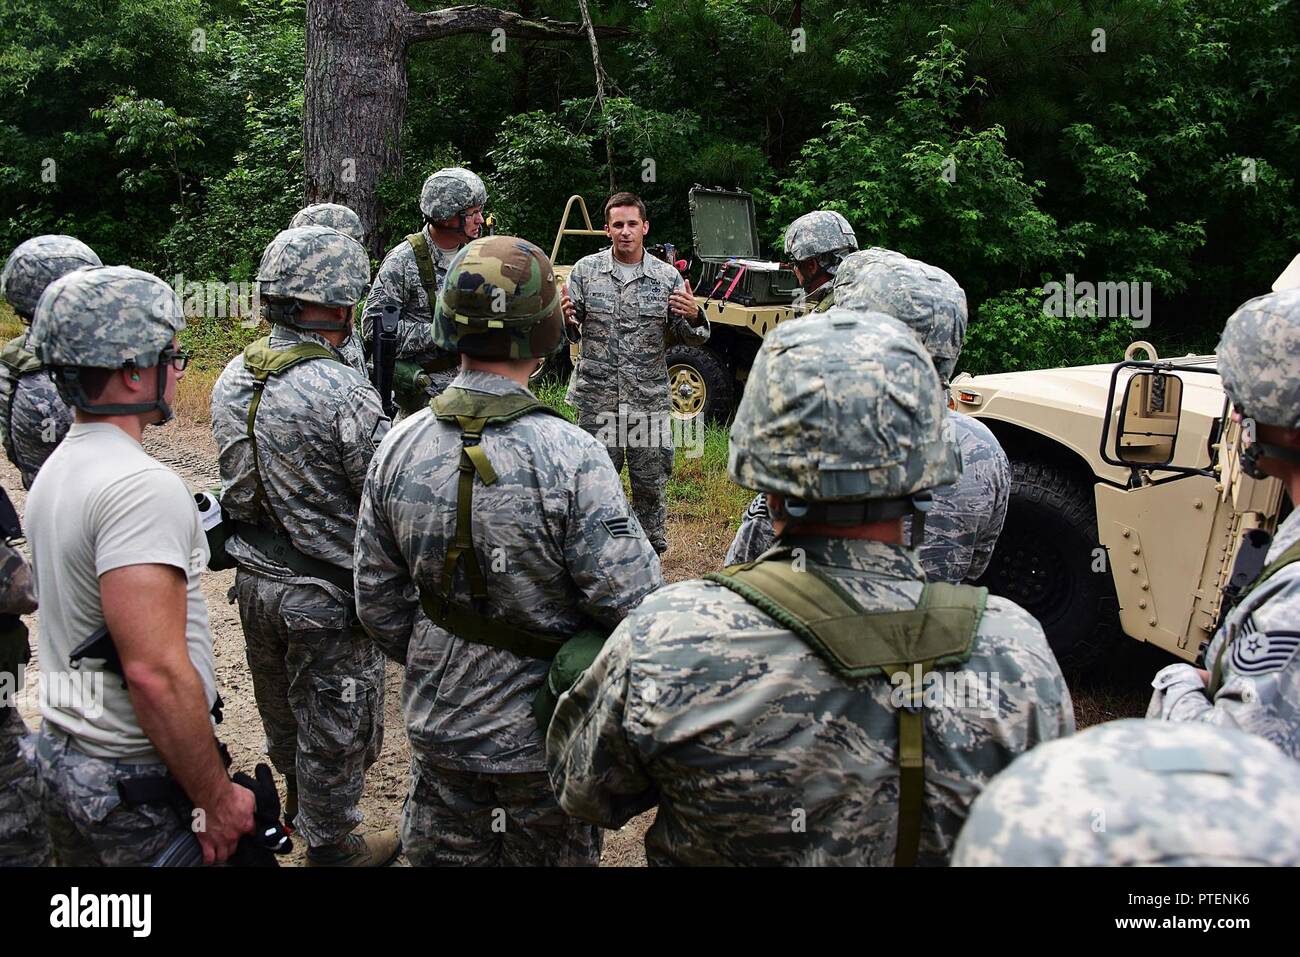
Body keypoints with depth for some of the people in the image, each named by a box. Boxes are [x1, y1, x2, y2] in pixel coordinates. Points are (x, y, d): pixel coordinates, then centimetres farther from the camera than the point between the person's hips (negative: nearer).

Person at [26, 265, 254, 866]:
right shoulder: (141, 485, -23)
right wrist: (216, 799, -21)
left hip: (61, 759, 9)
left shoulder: (56, 471, 9)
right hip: (138, 787, -9)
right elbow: (155, 672, -28)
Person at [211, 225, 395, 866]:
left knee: (282, 710, 28)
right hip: (326, 596, -7)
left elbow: (237, 476, 8)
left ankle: (297, 805, 51)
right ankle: (331, 847, 30)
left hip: (254, 579, 8)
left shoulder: (233, 378, -2)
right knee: (336, 727, 13)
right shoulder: (340, 391, -26)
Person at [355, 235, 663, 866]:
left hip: (439, 730, 4)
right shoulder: (570, 458, -25)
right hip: (547, 742, -4)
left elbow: (379, 603, 1)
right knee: (557, 855, 18)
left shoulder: (399, 447, -9)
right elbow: (633, 606, -24)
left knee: (441, 854, 23)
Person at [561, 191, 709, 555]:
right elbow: (571, 327, 4)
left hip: (649, 399, 0)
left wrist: (694, 317, -21)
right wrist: (563, 317, -19)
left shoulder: (667, 276, 1)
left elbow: (693, 337, 2)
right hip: (596, 398, 0)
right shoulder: (586, 270, 2)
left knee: (650, 482, 9)